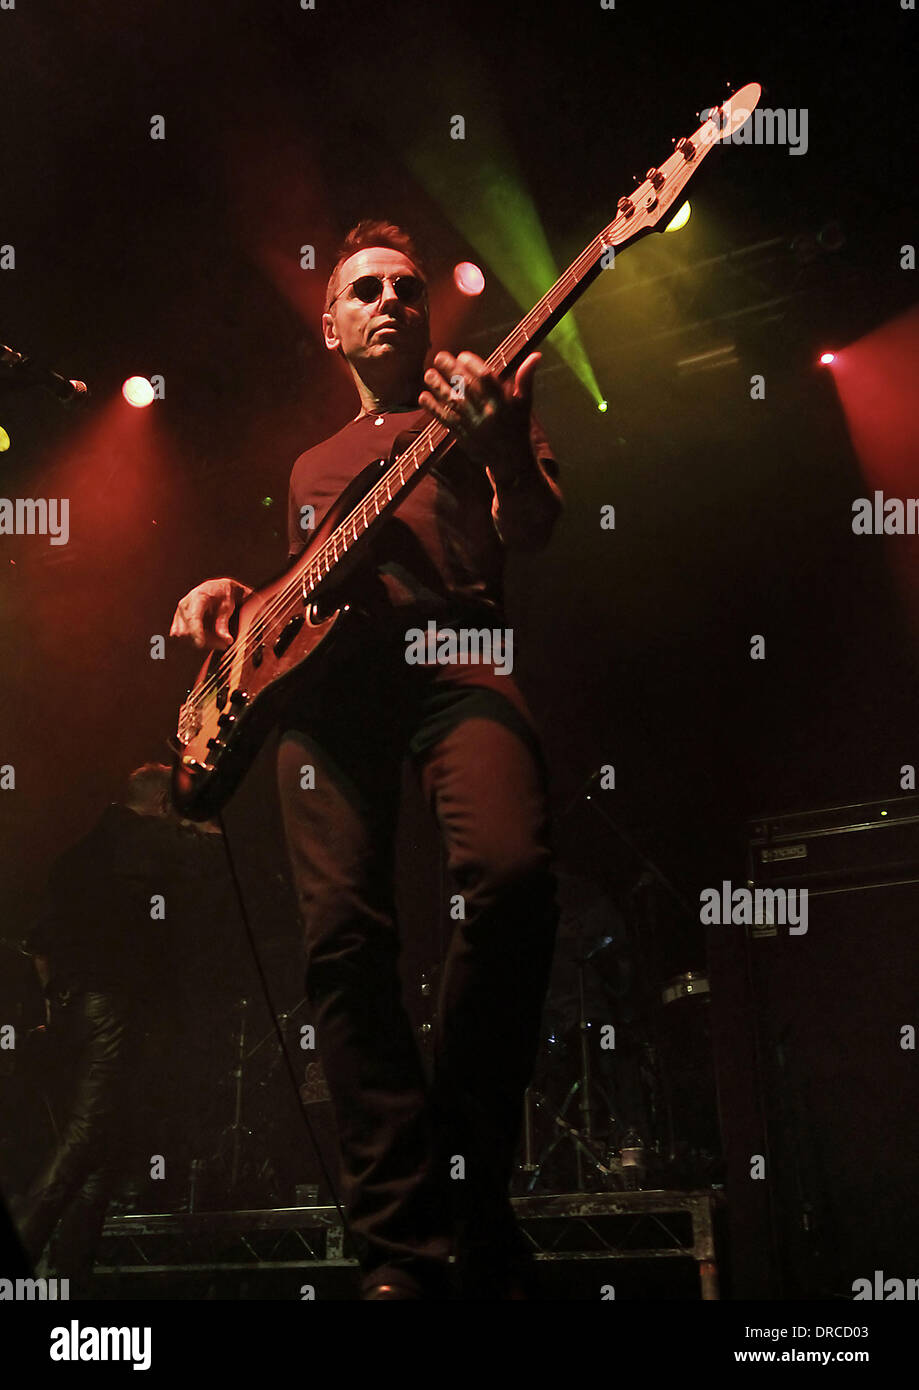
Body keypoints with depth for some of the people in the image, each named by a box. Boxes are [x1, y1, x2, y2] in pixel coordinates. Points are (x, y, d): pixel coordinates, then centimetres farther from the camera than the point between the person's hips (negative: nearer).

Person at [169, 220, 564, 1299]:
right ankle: (404, 1247, -10)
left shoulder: (480, 405, 22)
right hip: (323, 677, 4)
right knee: (343, 934, -14)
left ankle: (474, 1204, -15)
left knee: (511, 870, -31)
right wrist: (229, 594, 15)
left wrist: (508, 453, -19)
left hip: (452, 648, -3)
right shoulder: (313, 466, 34)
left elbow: (532, 533, 3)